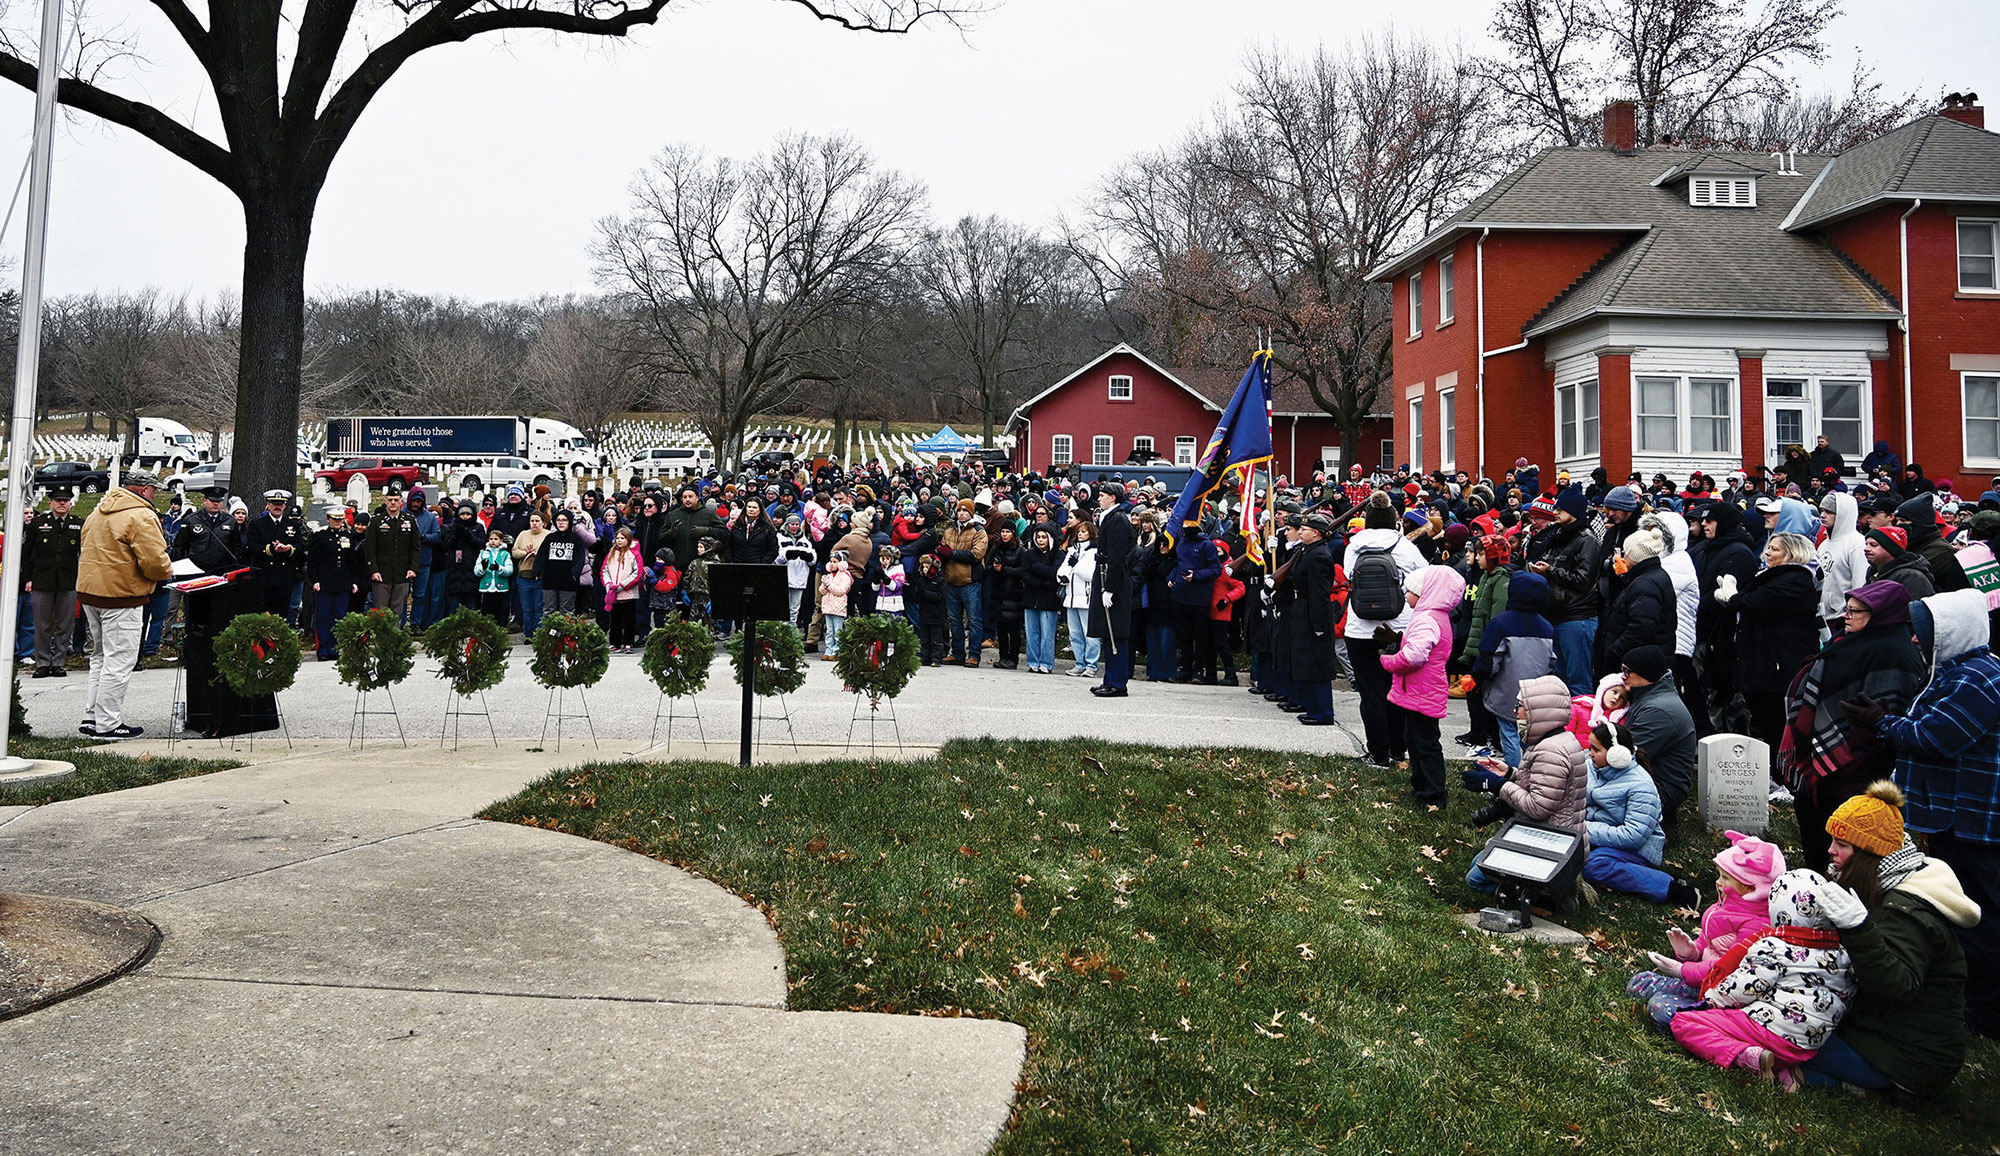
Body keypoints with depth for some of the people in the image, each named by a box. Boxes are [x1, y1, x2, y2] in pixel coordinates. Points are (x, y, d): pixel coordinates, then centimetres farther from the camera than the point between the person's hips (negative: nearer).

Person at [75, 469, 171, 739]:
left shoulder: (99, 511, 14)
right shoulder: (142, 517, -15)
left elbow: (86, 552, 21)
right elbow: (155, 562, -20)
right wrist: (168, 570, -1)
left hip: (89, 592, 9)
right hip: (120, 597, -9)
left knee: (101, 655, 19)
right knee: (119, 660, -4)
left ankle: (92, 716, 22)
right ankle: (107, 724, -1)